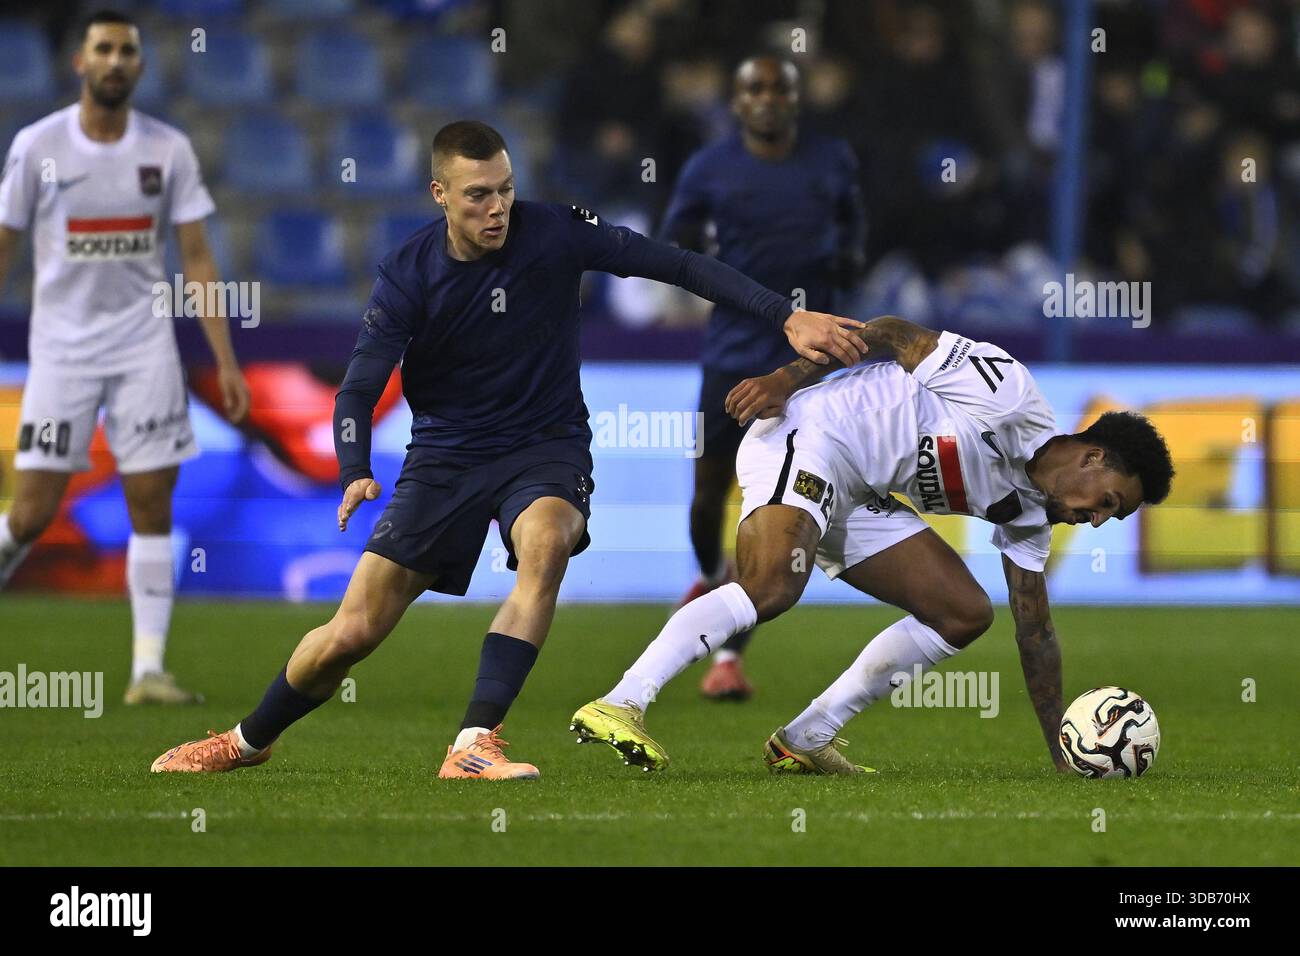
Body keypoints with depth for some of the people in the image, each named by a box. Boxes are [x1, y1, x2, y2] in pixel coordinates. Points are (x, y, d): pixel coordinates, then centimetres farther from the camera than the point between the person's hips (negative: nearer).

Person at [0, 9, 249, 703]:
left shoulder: (168, 150, 3)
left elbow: (197, 259, 6)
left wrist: (225, 361, 0)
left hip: (145, 349, 2)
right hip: (61, 350, -2)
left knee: (153, 508, -4)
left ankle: (149, 670, -1)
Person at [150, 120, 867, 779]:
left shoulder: (552, 233, -14)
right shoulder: (407, 275, -11)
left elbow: (676, 264, -14)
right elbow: (360, 387, -11)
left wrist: (787, 317, -21)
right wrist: (355, 474, -31)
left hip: (546, 446, 0)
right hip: (445, 452, 1)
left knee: (545, 543, -37)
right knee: (353, 632, -5)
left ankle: (473, 744, -36)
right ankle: (248, 741, 24)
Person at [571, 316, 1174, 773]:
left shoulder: (1027, 512, 14)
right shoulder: (1007, 392, -12)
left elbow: (1034, 631, 20)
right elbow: (894, 335, -10)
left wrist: (1063, 750, 17)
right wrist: (784, 380, -18)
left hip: (854, 500, 10)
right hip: (808, 440, -10)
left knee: (965, 612, 4)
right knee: (771, 588, -33)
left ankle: (805, 740, 1)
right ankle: (619, 706, -40)